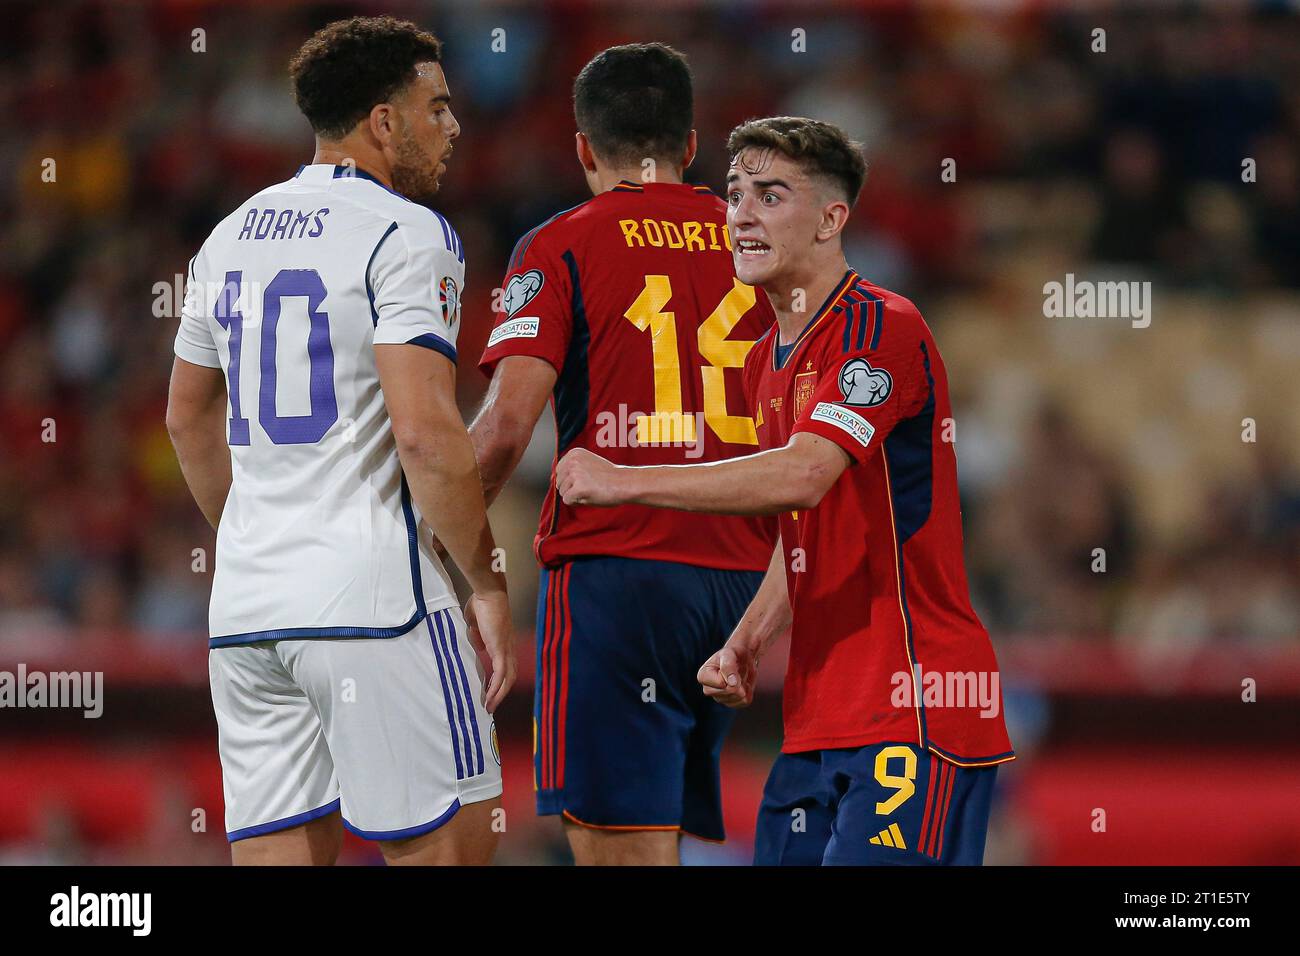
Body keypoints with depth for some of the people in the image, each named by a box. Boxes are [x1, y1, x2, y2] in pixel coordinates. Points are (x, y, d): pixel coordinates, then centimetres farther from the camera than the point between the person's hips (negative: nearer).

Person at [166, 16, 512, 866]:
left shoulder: (231, 238, 16)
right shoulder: (408, 235, -8)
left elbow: (188, 418, 26)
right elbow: (423, 430, -17)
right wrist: (488, 586, -10)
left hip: (245, 602, 7)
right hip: (370, 593, -7)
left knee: (282, 849, 6)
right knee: (451, 843, -1)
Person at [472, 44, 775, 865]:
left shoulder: (561, 249, -1)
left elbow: (507, 425, -11)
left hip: (613, 569, -5)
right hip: (741, 574, 5)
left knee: (618, 841, -7)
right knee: (661, 830, 14)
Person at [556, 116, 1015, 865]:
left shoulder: (882, 327, -11)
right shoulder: (768, 360, 18)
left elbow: (802, 475, -26)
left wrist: (622, 482, -21)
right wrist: (746, 647, 9)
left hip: (913, 715, -9)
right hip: (817, 719, 9)